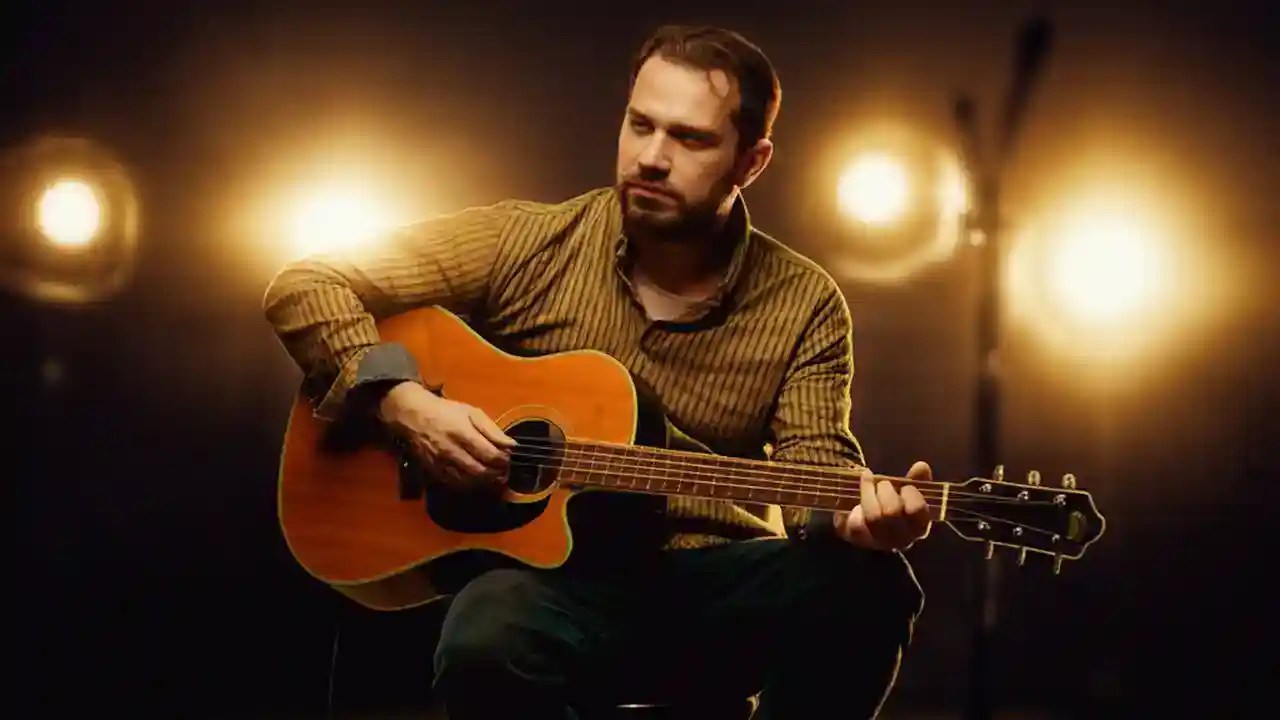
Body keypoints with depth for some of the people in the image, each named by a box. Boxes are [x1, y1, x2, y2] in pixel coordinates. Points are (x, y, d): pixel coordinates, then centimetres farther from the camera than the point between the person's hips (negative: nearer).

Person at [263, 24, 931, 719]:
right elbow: (305, 288, -2)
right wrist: (403, 402, -17)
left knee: (865, 585, -29)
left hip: (718, 583, 2)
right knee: (485, 648, -37)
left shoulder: (803, 305, 1)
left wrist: (857, 514, -31)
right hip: (548, 570, -1)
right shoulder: (524, 245, -3)